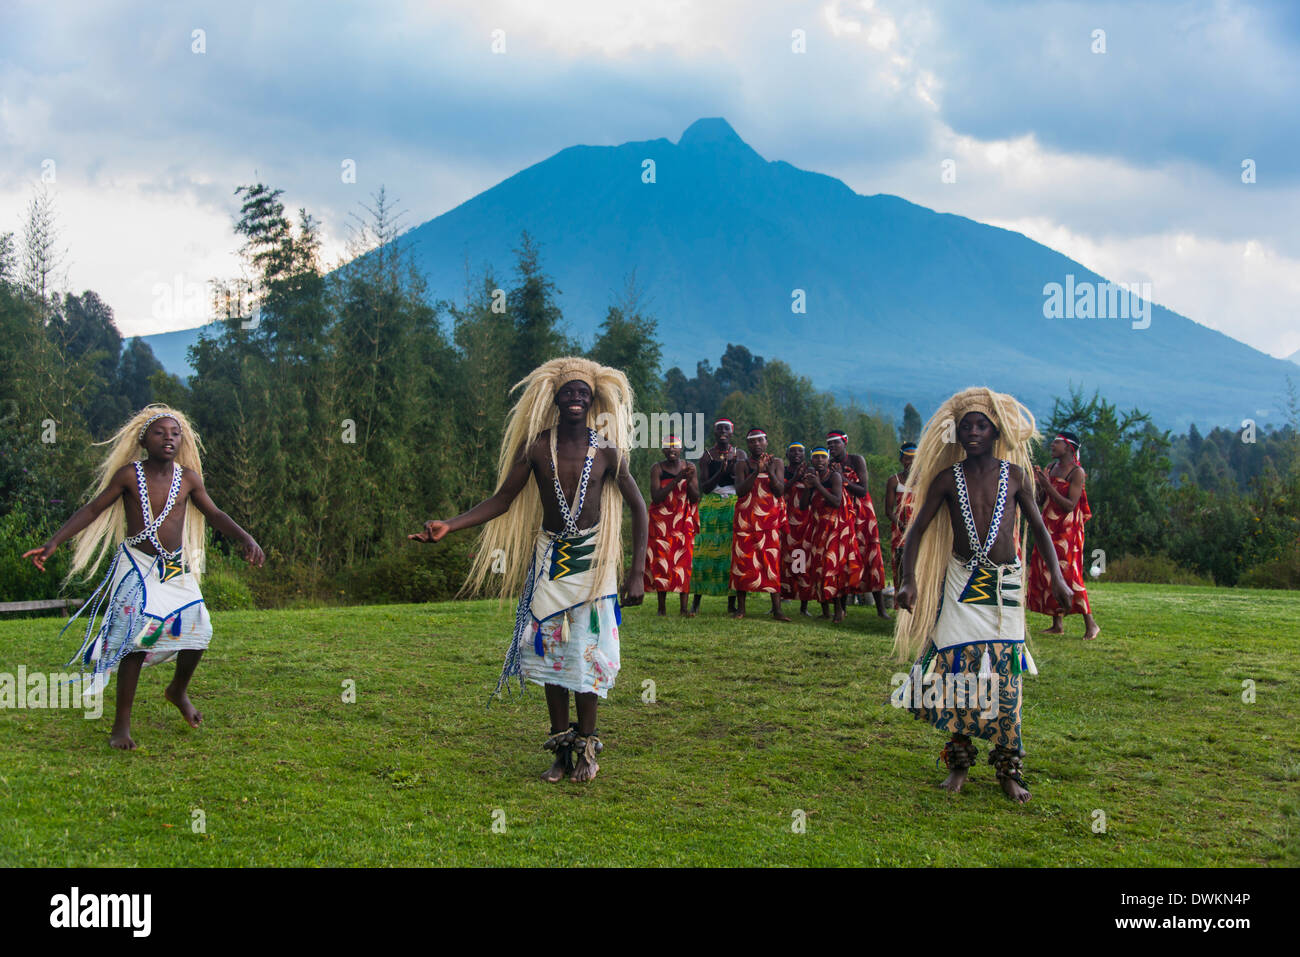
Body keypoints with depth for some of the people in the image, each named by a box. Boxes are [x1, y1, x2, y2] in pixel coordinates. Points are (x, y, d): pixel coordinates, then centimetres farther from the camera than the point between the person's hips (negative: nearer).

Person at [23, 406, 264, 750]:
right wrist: (53, 543, -12)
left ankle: (178, 690, 31)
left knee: (197, 632, -1)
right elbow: (93, 510, -5)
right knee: (134, 640, -12)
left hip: (177, 568, 4)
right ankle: (121, 725, -4)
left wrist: (245, 539, -2)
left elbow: (213, 514, 11)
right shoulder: (129, 475, -7)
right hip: (137, 567, -4)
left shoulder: (188, 478, 1)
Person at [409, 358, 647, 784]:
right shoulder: (537, 448, -2)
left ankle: (586, 747, 7)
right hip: (549, 556, 2)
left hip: (591, 557, -2)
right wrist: (449, 526, -10)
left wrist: (637, 573, -5)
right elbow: (502, 500, 2)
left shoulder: (606, 452, -6)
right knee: (550, 650, 3)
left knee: (586, 651, -6)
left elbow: (637, 507, 1)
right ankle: (562, 748, 12)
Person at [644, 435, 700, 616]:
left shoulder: (689, 468, 7)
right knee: (661, 560, -3)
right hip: (661, 522, -1)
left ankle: (684, 607, -8)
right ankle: (662, 606, 4)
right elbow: (656, 497, -13)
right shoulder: (657, 468, -1)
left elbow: (696, 498, 2)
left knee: (684, 560, -6)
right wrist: (676, 480, -20)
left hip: (684, 522, 1)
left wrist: (689, 481, -16)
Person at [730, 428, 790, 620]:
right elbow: (740, 490, -8)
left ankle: (777, 609, -10)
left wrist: (770, 472, -17)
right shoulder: (743, 465, 6)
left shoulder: (777, 463, 9)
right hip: (746, 521, 0)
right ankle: (740, 608, 3)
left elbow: (780, 491, -1)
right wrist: (757, 471, -18)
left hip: (770, 520, 0)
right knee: (743, 559, -4)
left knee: (772, 561, -7)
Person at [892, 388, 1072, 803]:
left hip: (1005, 584, 0)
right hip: (961, 582, 0)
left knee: (1005, 677, -3)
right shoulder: (948, 478, 1)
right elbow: (917, 531, 1)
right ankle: (959, 761, 11)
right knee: (956, 671, -5)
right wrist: (909, 581, -12)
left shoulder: (1015, 475, 4)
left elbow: (1038, 527, 12)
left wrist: (1057, 576, 1)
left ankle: (1008, 771, 6)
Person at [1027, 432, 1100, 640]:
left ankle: (1090, 623, -6)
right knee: (1049, 574, 6)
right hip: (1049, 529, 8)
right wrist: (1038, 484, -3)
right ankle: (1058, 624, 11)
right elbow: (1042, 502, 14)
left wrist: (1048, 486, -22)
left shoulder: (1076, 472, -10)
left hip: (1067, 531, -8)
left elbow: (1070, 506, -18)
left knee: (1068, 574, -12)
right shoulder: (1052, 467, 13)